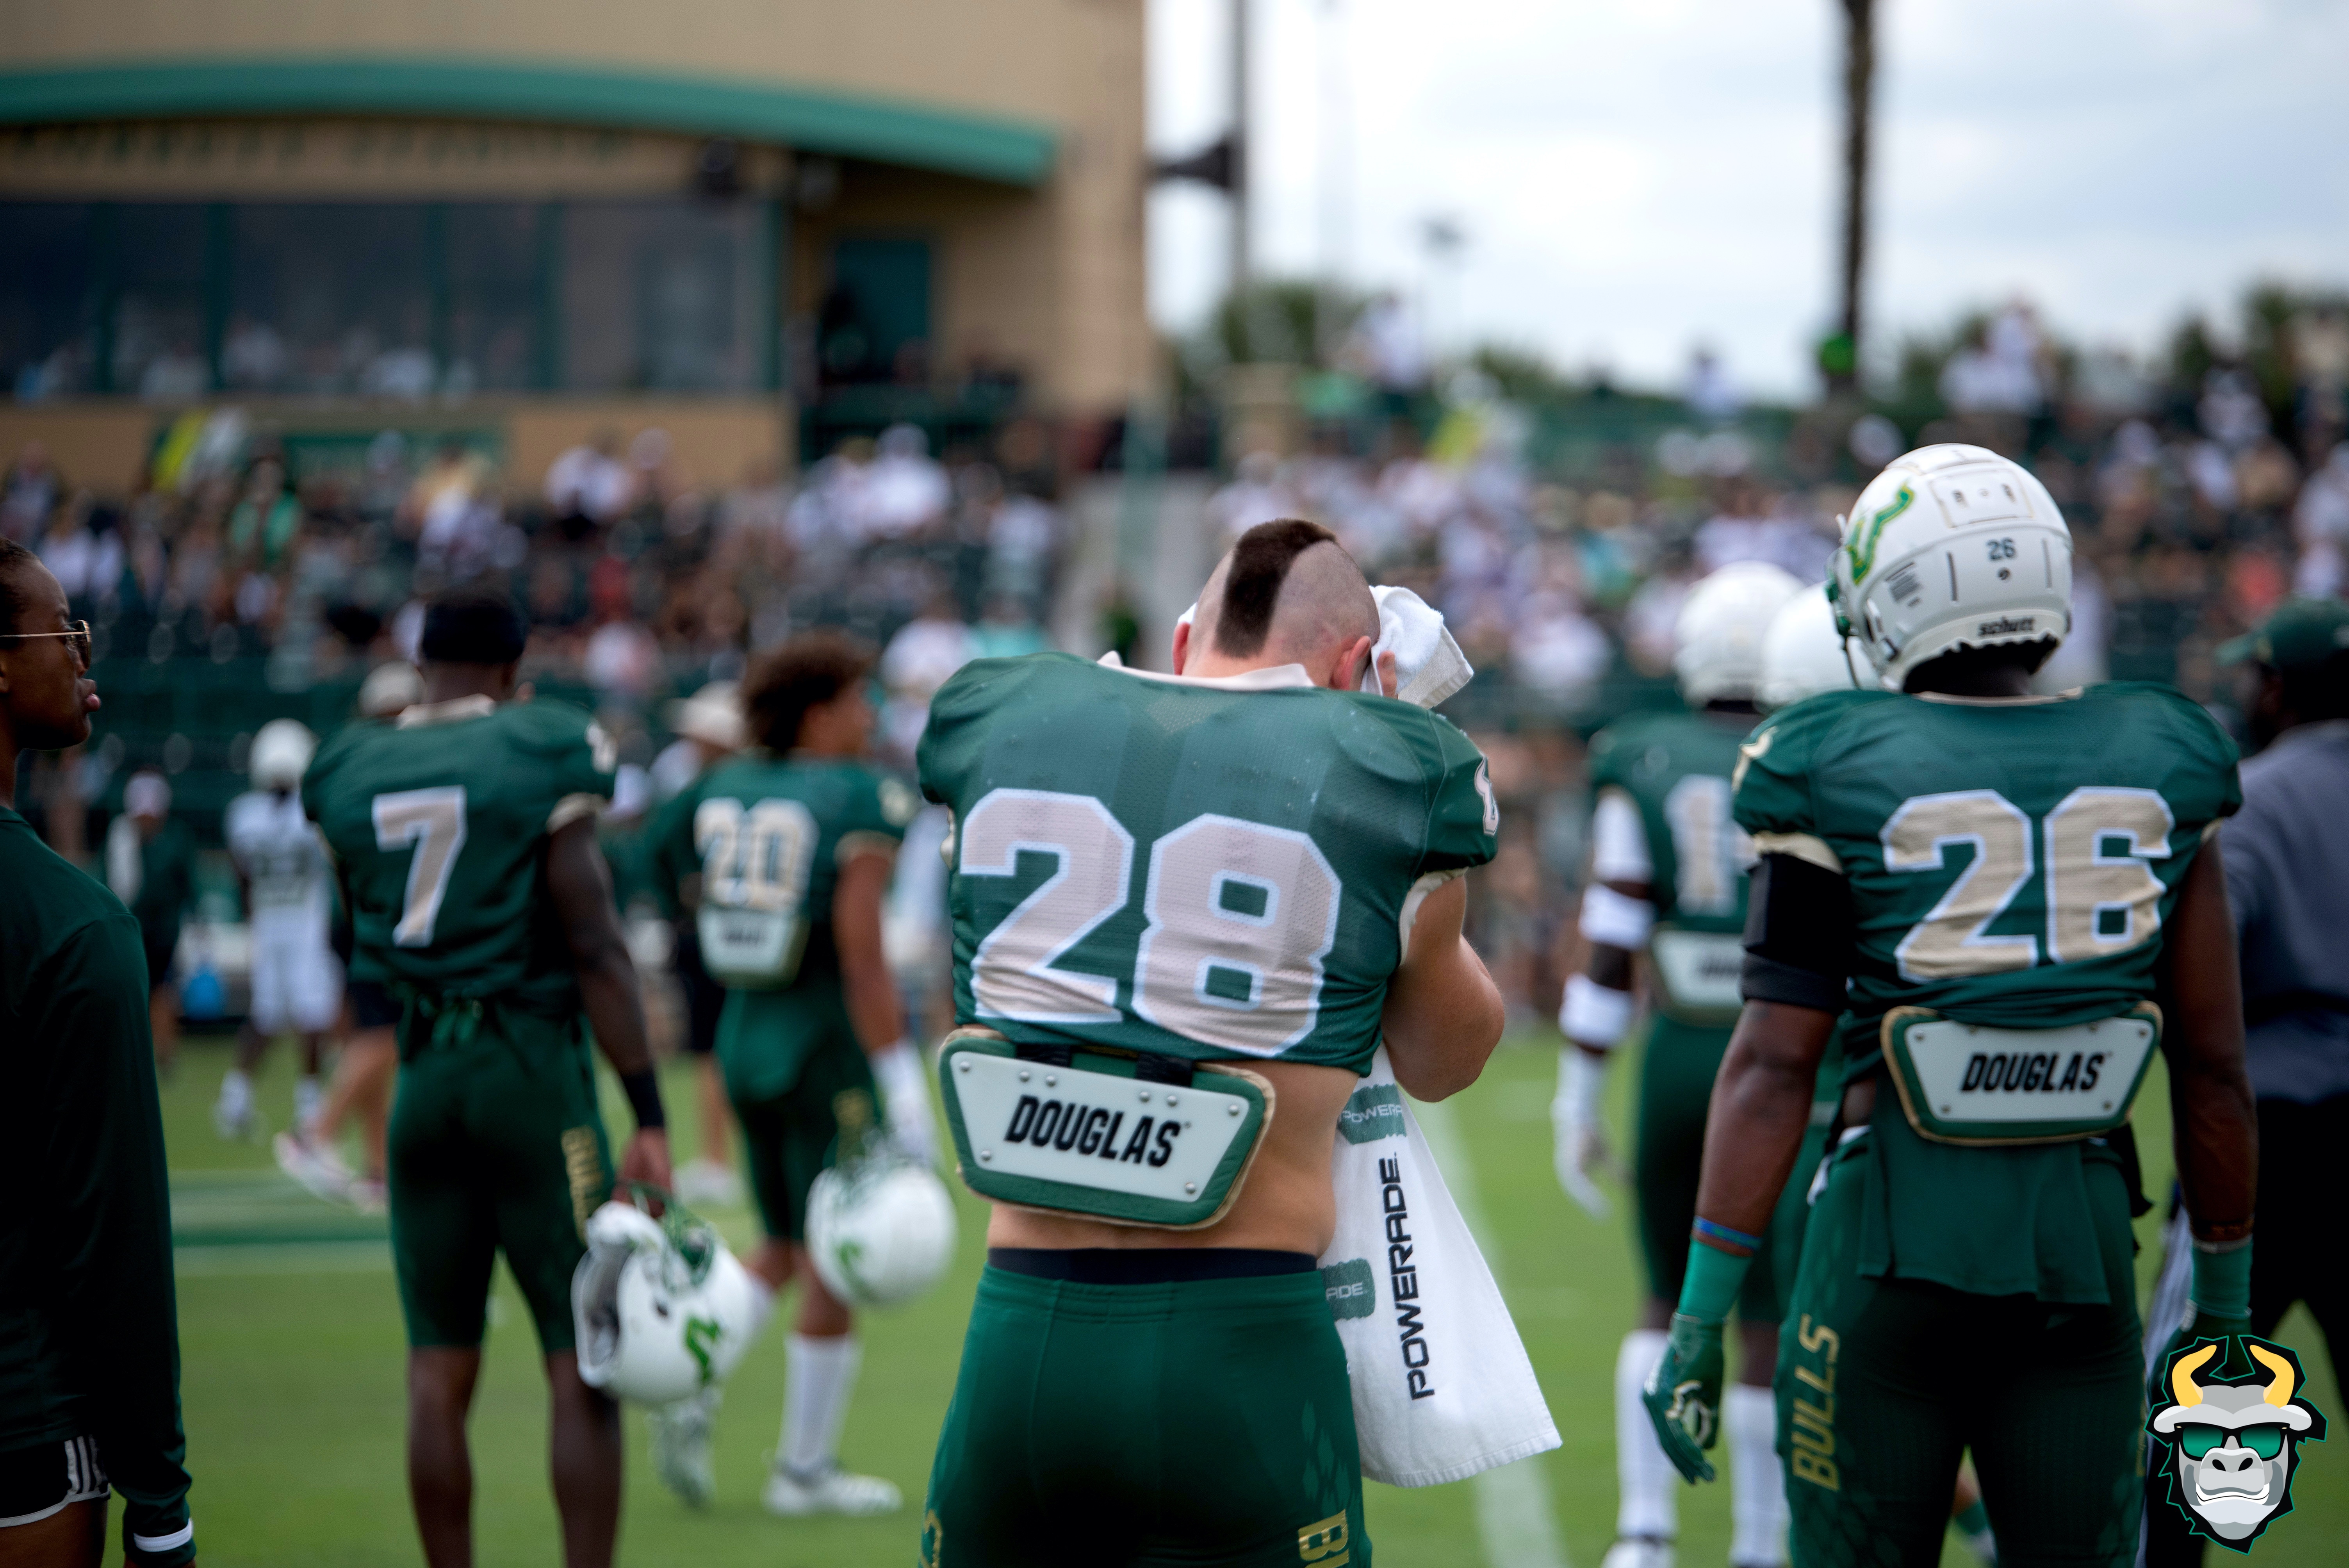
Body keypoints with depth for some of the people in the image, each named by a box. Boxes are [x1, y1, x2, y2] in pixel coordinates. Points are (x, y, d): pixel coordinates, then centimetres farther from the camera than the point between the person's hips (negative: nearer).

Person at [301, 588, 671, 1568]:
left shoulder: (351, 775, 6)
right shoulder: (540, 761, -8)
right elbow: (595, 948, -12)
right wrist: (649, 1119, -10)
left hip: (422, 1079, 4)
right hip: (534, 1076, -4)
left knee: (438, 1376, 9)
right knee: (583, 1368, 1)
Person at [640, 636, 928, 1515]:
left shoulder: (722, 794, 4)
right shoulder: (858, 803, -14)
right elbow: (862, 957, -19)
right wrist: (903, 1088, -17)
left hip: (744, 1037, 6)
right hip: (829, 1047, -6)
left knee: (782, 1250, 23)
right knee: (835, 1263, 7)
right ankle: (804, 1469, 14)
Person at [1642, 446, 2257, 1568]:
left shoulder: (1841, 775, -4)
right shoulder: (2157, 770, 4)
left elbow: (1773, 1065, -7)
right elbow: (2213, 1068, 7)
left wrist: (1702, 1315, -4)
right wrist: (2224, 1301, 17)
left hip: (1895, 1222, -2)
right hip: (2087, 1223, 2)